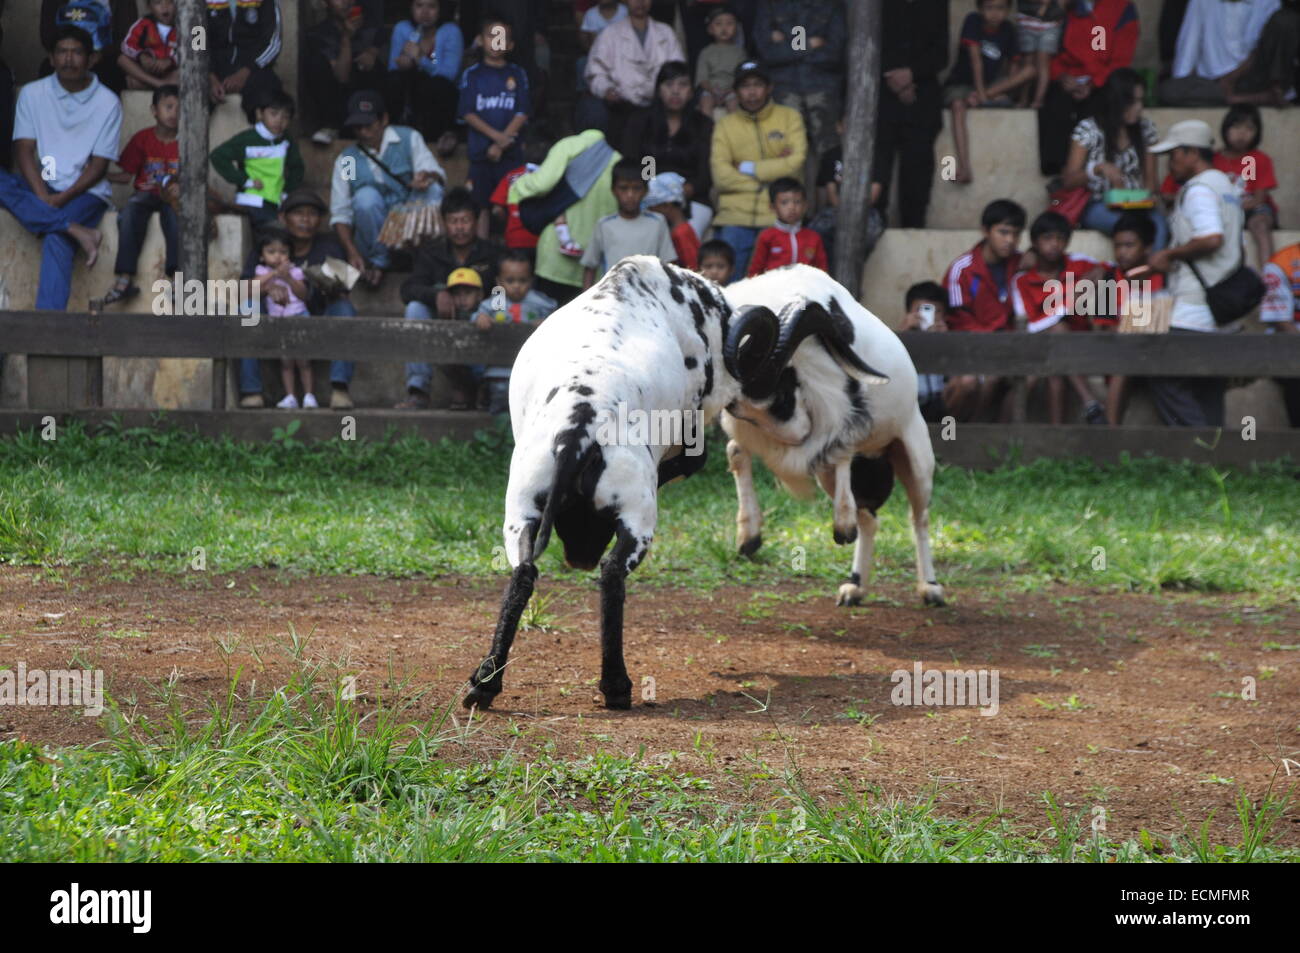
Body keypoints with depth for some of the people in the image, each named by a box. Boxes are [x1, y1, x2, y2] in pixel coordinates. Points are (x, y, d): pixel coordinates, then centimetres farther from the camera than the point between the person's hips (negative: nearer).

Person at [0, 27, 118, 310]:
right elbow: (24, 150, -1)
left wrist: (62, 199, -17)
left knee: (56, 239, -33)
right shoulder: (32, 94, 6)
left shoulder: (107, 103, 0)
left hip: (85, 193, -3)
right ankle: (76, 231, -34)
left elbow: (99, 166, -3)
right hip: (40, 188, 3)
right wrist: (42, 197, -17)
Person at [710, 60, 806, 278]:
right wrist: (773, 169, -6)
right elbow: (721, 175, -3)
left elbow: (796, 163, -3)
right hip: (736, 215, 1)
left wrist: (749, 168, -3)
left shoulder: (789, 117, 11)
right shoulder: (725, 126, 12)